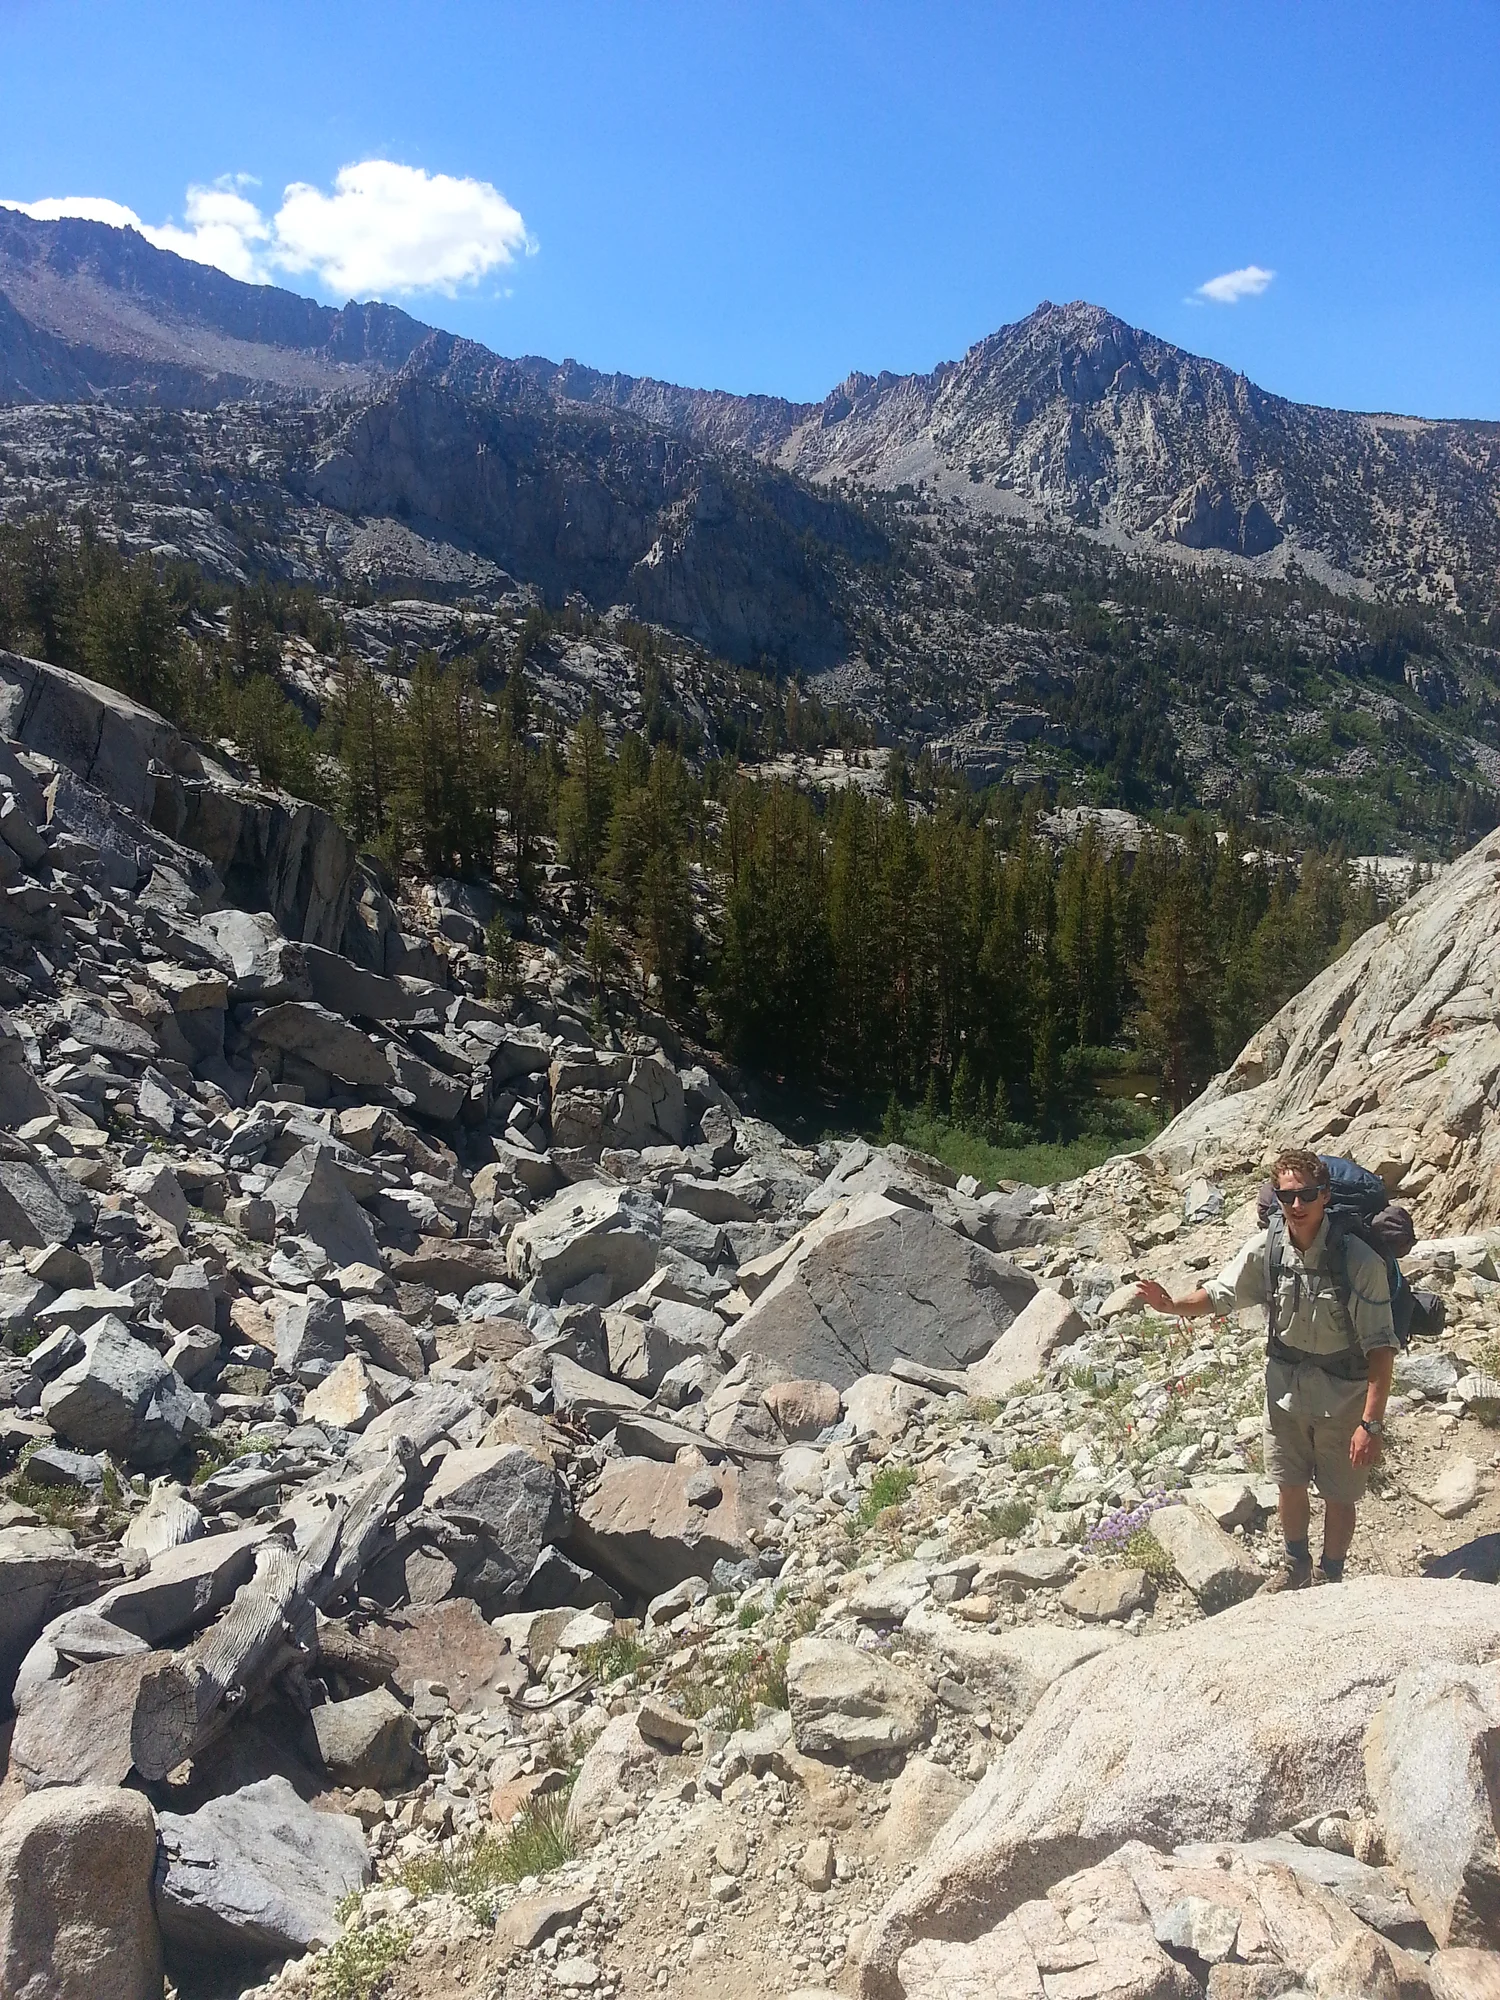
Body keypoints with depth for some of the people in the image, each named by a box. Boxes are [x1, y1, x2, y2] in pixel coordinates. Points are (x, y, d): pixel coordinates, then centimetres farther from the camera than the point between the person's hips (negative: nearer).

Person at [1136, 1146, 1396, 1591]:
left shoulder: (1358, 1259, -26)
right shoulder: (1266, 1248, -13)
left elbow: (1380, 1346, -23)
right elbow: (1220, 1294, 1)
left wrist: (1371, 1422, -27)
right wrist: (1174, 1306, -18)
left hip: (1343, 1396, -3)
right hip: (1286, 1389, 4)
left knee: (1339, 1497, 14)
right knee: (1290, 1485, 20)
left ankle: (1330, 1577, 40)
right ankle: (1296, 1567, 46)